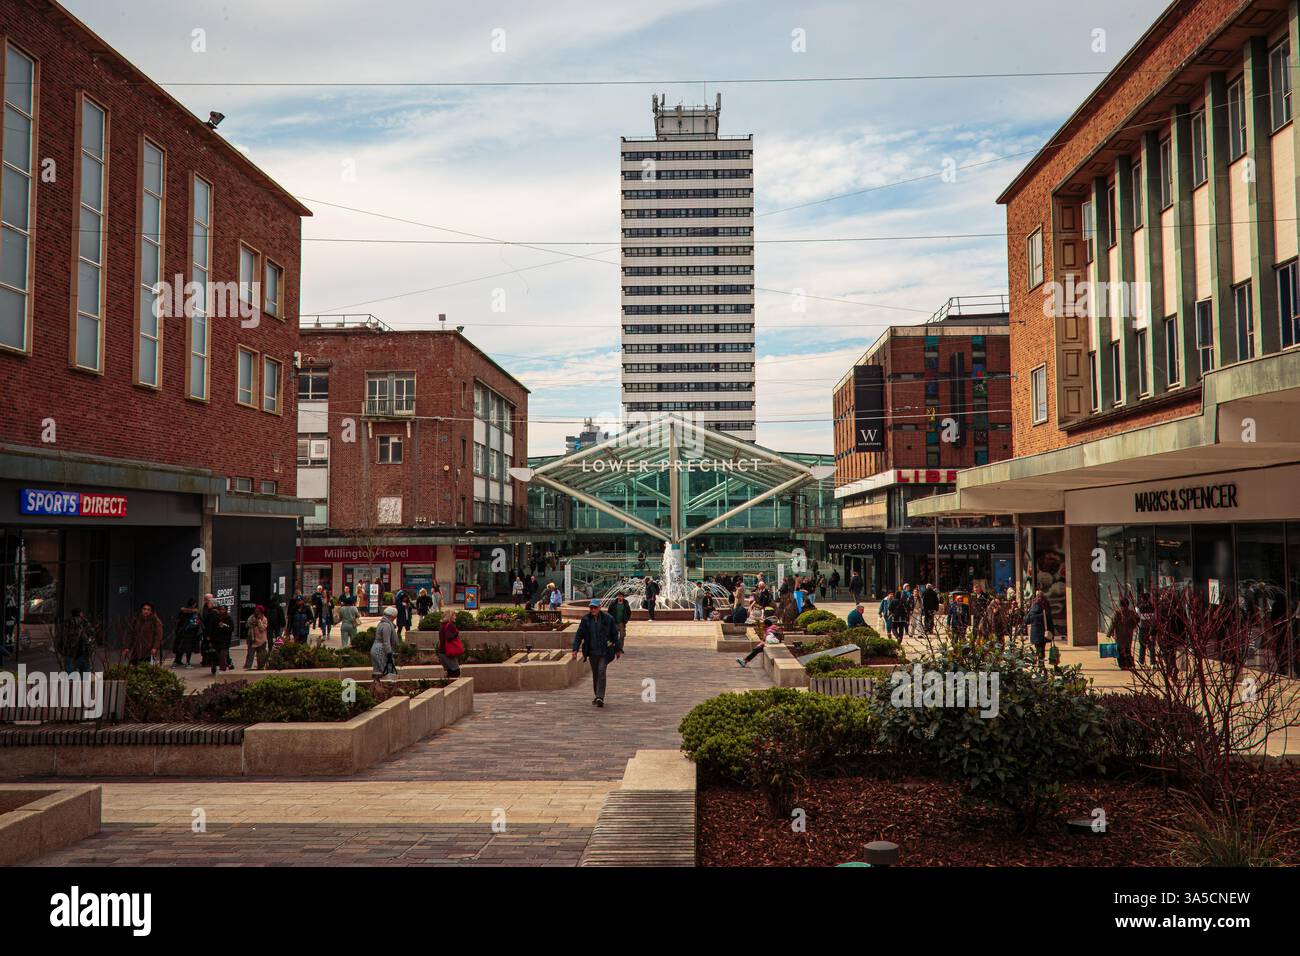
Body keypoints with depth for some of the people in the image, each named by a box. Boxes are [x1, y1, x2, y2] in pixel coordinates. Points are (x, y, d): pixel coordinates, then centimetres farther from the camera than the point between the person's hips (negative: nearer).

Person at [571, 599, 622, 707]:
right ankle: (598, 696, 25)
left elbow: (615, 634, 4)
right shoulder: (585, 619, 0)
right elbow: (579, 635, 3)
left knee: (601, 672, -14)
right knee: (595, 674, 10)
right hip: (592, 651, 3)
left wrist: (618, 649, 6)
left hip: (604, 651, -3)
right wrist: (575, 649, -6)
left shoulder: (607, 619, -3)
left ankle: (600, 697, -18)